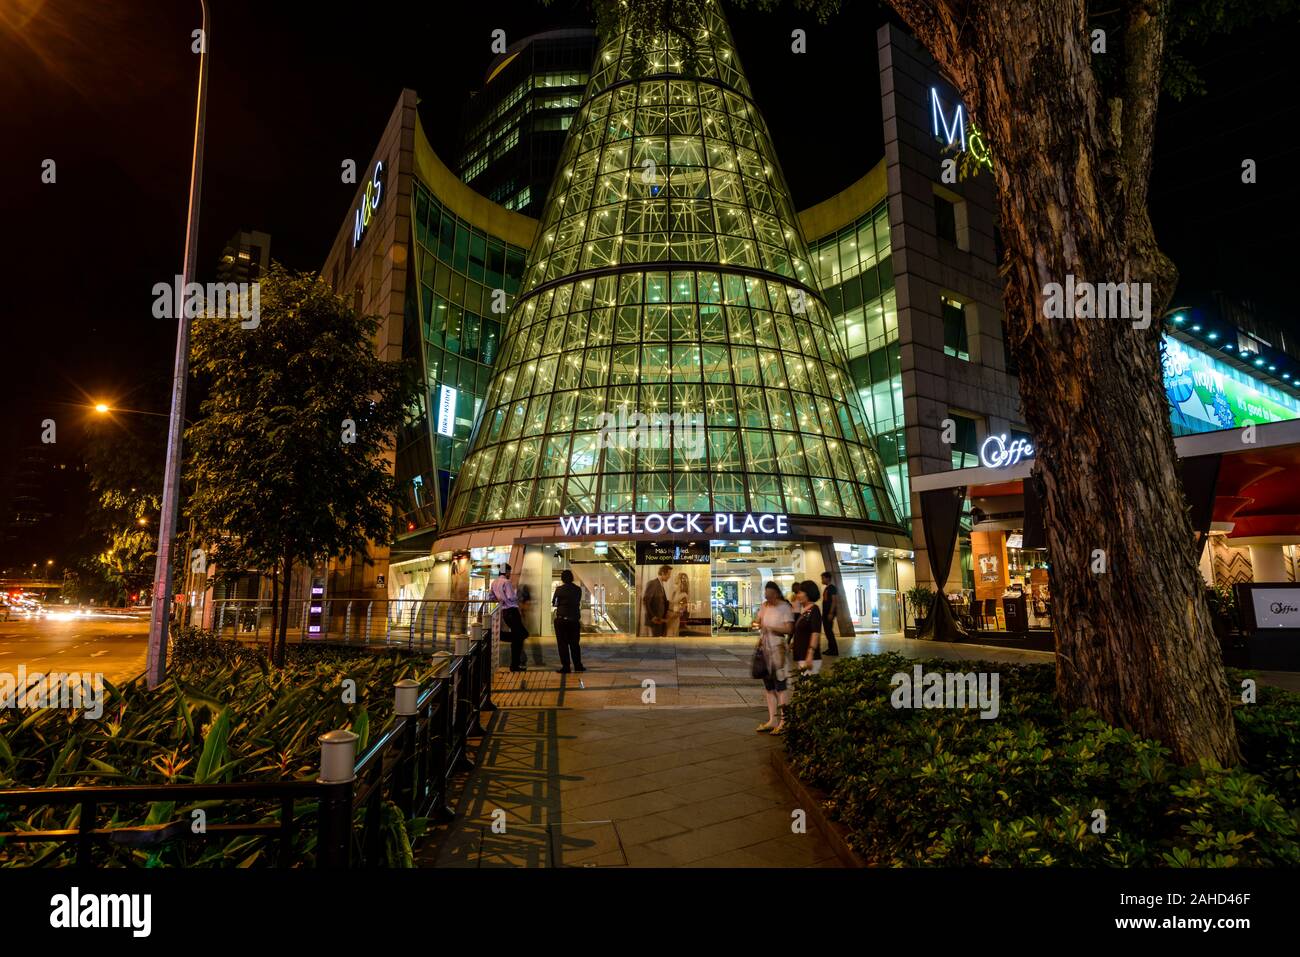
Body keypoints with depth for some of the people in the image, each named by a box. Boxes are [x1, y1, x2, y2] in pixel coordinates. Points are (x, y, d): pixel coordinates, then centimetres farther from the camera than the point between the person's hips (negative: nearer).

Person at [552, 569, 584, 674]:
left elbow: (553, 603, -1)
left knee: (563, 644, 4)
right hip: (574, 619, 3)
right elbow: (578, 603, 9)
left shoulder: (559, 589, -10)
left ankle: (565, 667, 3)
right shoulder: (578, 589, 0)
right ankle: (578, 666, 16)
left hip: (561, 619, -3)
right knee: (574, 643, 13)